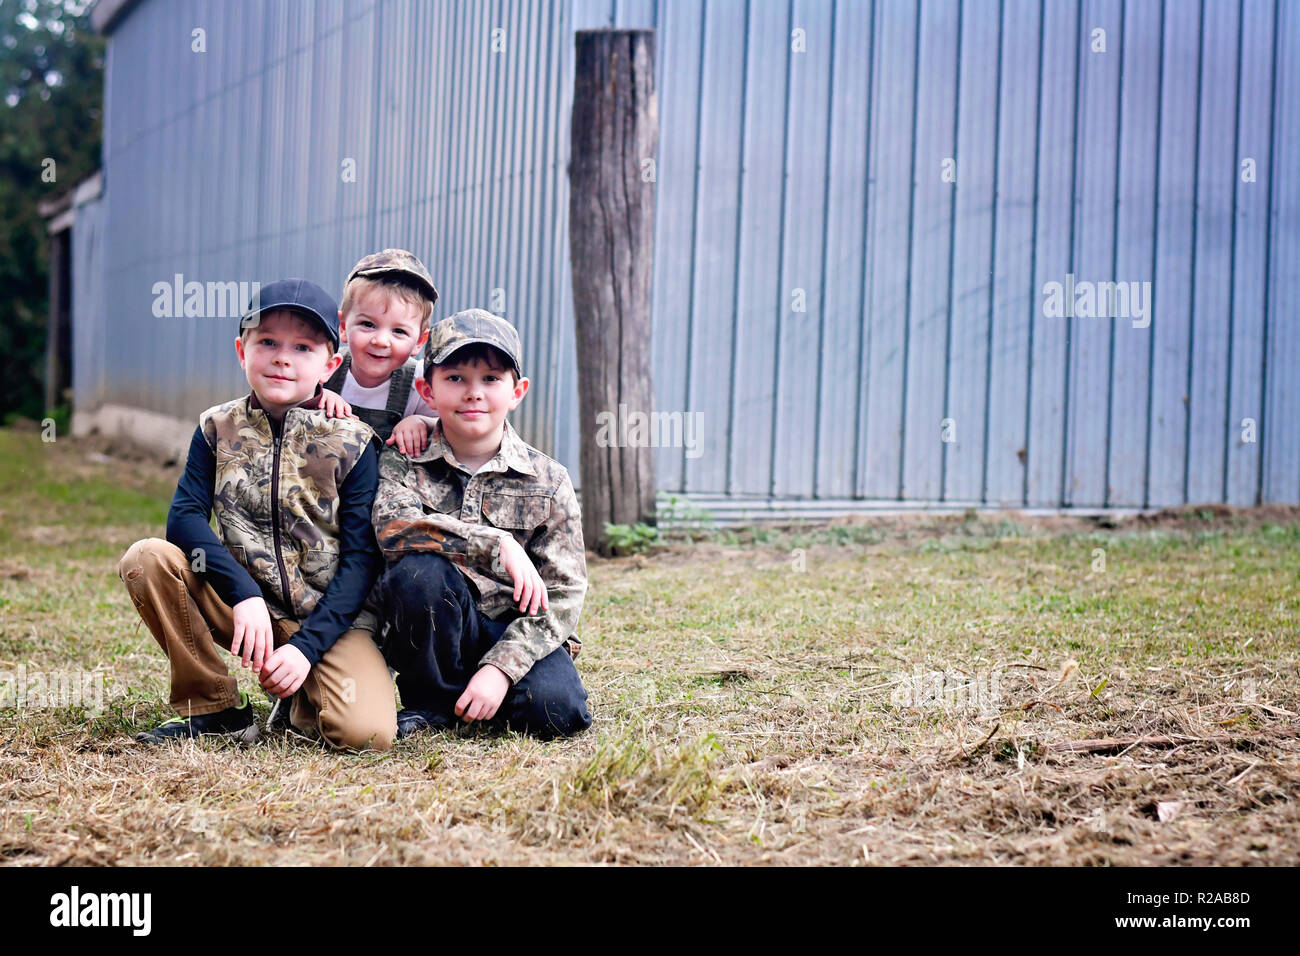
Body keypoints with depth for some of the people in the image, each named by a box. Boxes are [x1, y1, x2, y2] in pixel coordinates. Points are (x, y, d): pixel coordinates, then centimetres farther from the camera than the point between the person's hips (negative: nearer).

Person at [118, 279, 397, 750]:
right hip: (245, 607, 3)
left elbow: (362, 559, -10)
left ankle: (306, 693, 10)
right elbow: (184, 516, -10)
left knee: (365, 733, -28)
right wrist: (243, 594, -25)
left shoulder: (352, 442, -6)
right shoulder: (217, 429, 2)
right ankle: (213, 708, -7)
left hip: (330, 616, -3)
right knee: (147, 558, -21)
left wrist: (307, 647, -20)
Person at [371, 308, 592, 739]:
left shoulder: (548, 482, -2)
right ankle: (430, 701, -7)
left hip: (515, 629, 1)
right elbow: (392, 526, -25)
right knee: (418, 568, -32)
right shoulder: (403, 460, -3)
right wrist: (497, 545, -31)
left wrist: (500, 668, -20)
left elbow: (561, 594, -7)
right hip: (435, 628, -1)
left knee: (557, 710, -27)